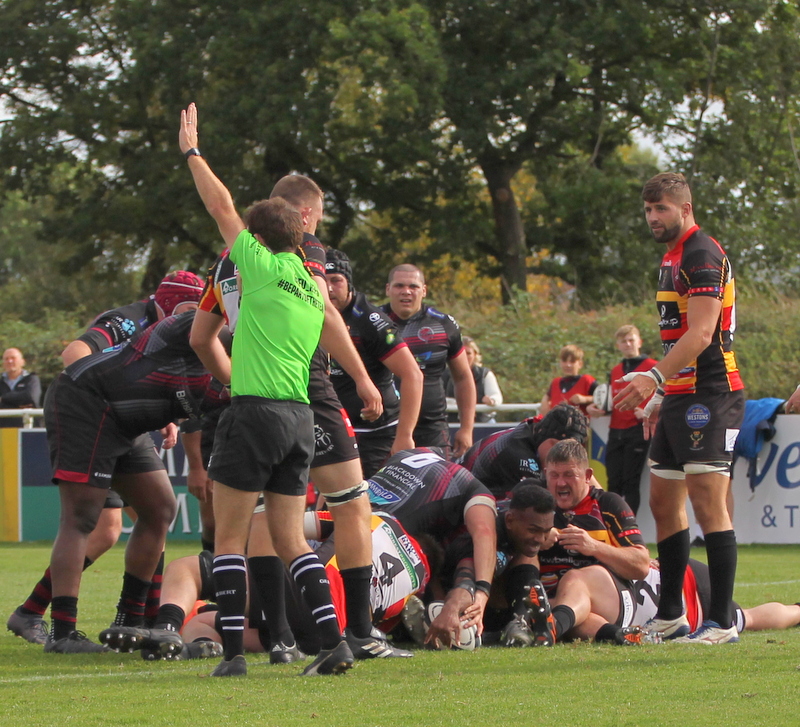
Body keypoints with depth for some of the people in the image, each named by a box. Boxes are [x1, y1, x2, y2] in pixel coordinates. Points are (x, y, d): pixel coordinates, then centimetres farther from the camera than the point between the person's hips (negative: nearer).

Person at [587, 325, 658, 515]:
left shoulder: (652, 367, -1)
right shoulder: (615, 371, 19)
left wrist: (647, 412, -22)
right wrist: (594, 408, 5)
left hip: (638, 431, -6)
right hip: (616, 433, 6)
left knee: (631, 483, -8)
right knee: (613, 483, 4)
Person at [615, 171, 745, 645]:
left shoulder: (703, 255, -12)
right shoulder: (673, 258, 19)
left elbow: (700, 332, -22)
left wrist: (655, 379, -30)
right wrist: (662, 397, 24)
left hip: (710, 395, -10)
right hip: (681, 397, 10)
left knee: (707, 503, -12)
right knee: (664, 503, 11)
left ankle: (722, 622, -12)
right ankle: (670, 616, 18)